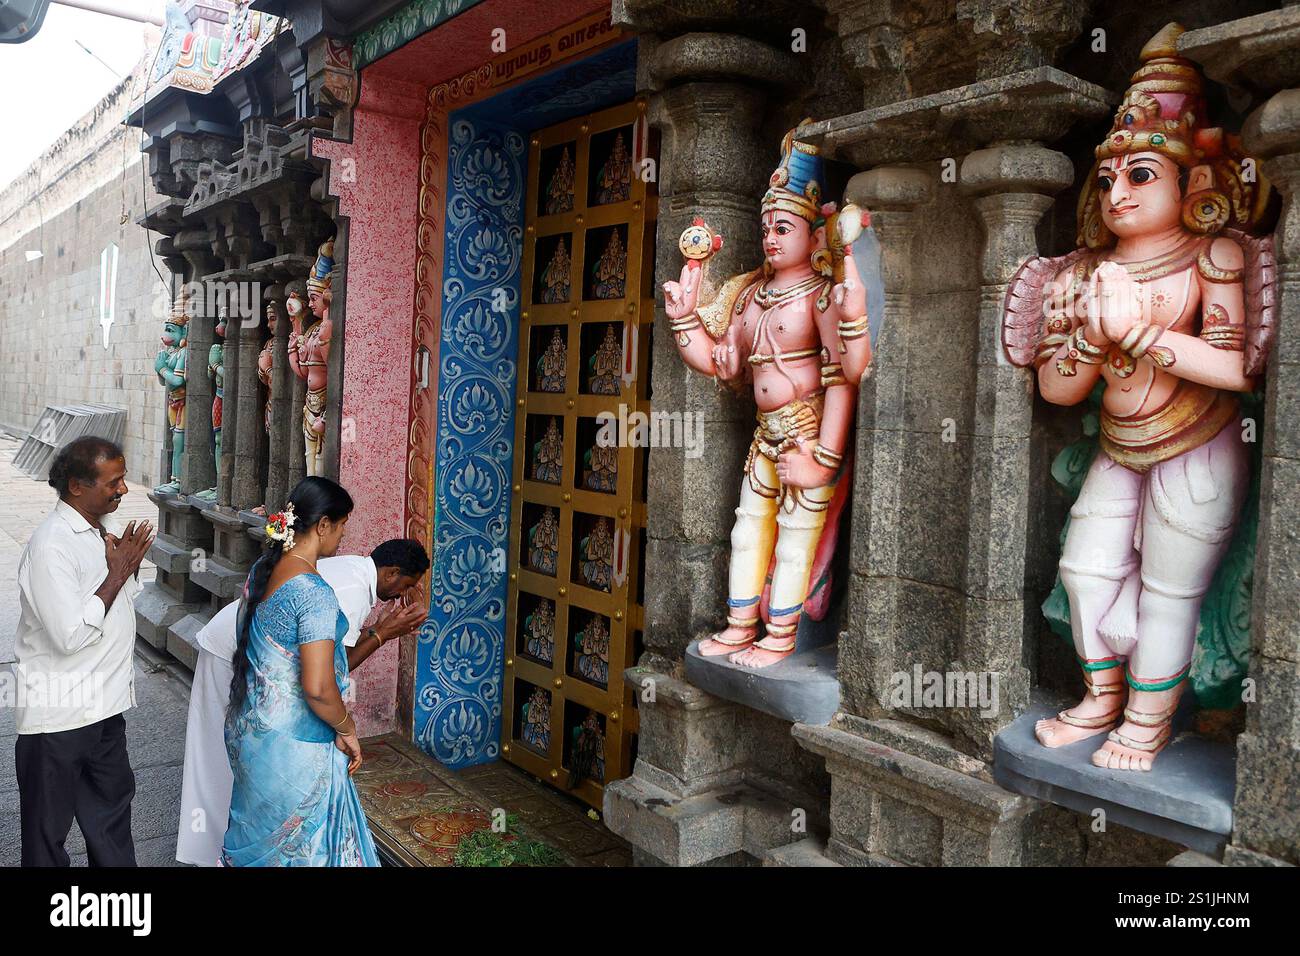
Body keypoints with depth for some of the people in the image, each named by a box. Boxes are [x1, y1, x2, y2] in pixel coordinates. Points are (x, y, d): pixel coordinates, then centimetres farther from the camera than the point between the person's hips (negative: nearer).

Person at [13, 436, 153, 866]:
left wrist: (129, 566, -3)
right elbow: (72, 634, -28)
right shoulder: (51, 547, -23)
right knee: (48, 829, 10)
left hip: (105, 702, 9)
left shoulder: (107, 527, 3)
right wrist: (117, 575, -20)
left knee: (113, 800, 22)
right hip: (59, 715, -9)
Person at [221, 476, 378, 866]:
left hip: (248, 731, 8)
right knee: (303, 848, 9)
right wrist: (347, 730, -11)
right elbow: (318, 688, -28)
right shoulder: (315, 592, -25)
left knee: (255, 839, 24)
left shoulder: (261, 570, 1)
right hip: (294, 748, -8)